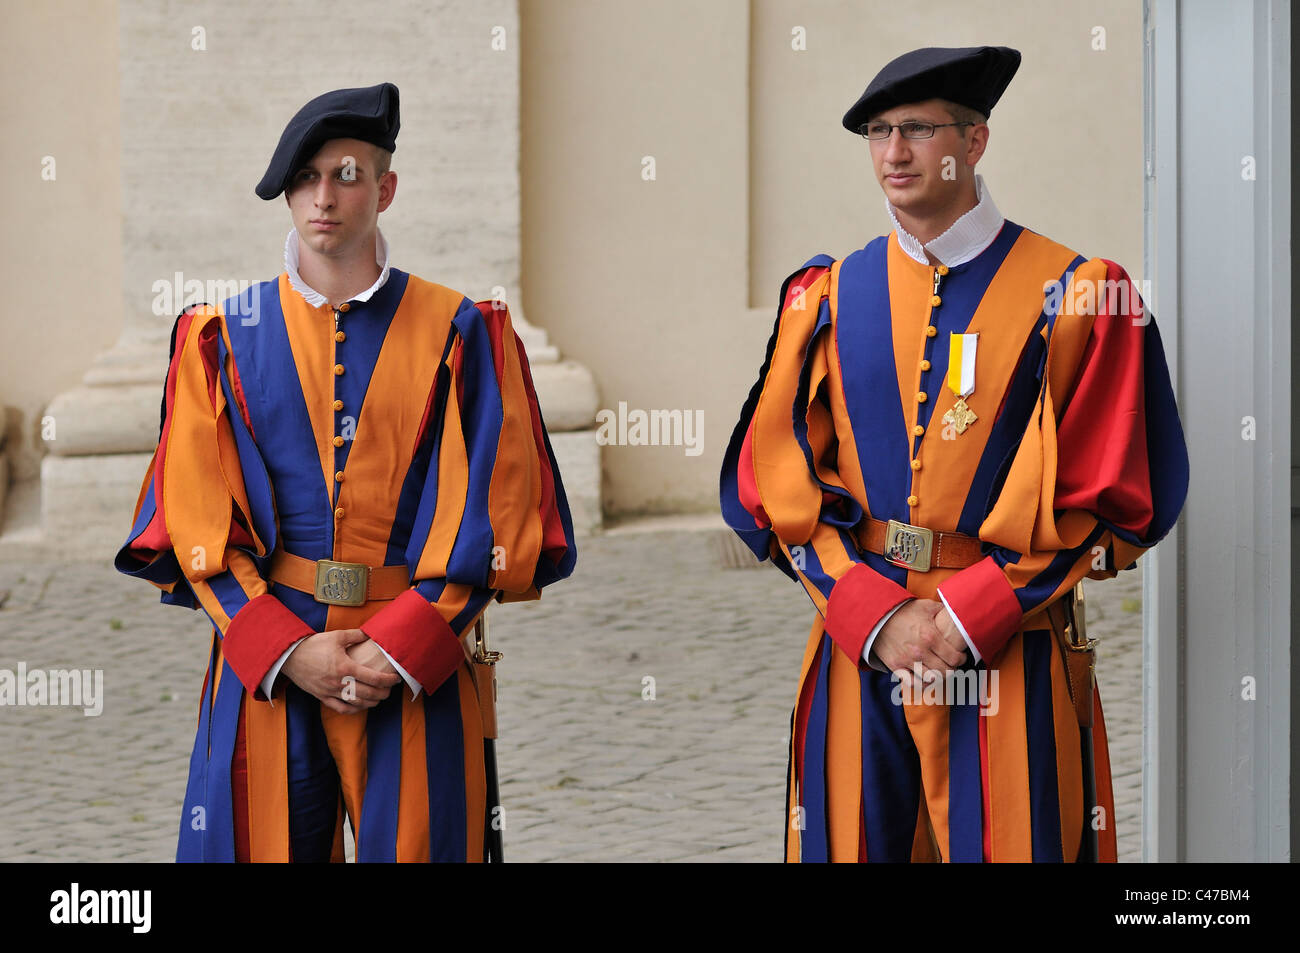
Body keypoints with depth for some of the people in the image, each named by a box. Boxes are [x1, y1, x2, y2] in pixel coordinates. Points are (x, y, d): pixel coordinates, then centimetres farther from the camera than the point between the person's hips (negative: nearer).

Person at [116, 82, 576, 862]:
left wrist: (400, 647, -12)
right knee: (261, 840, 2)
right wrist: (286, 650, -10)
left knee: (413, 842, 0)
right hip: (263, 668, 1)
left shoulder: (459, 335, 4)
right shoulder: (223, 338, 8)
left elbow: (487, 514, -1)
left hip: (418, 665, -1)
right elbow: (197, 519, 2)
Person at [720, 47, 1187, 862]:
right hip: (858, 642, 3)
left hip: (1011, 658, -3)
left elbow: (1111, 502, -4)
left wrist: (970, 614, -12)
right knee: (850, 840, 6)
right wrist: (874, 616, -8)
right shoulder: (828, 298, 8)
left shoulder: (1070, 298, -1)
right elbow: (777, 488, 6)